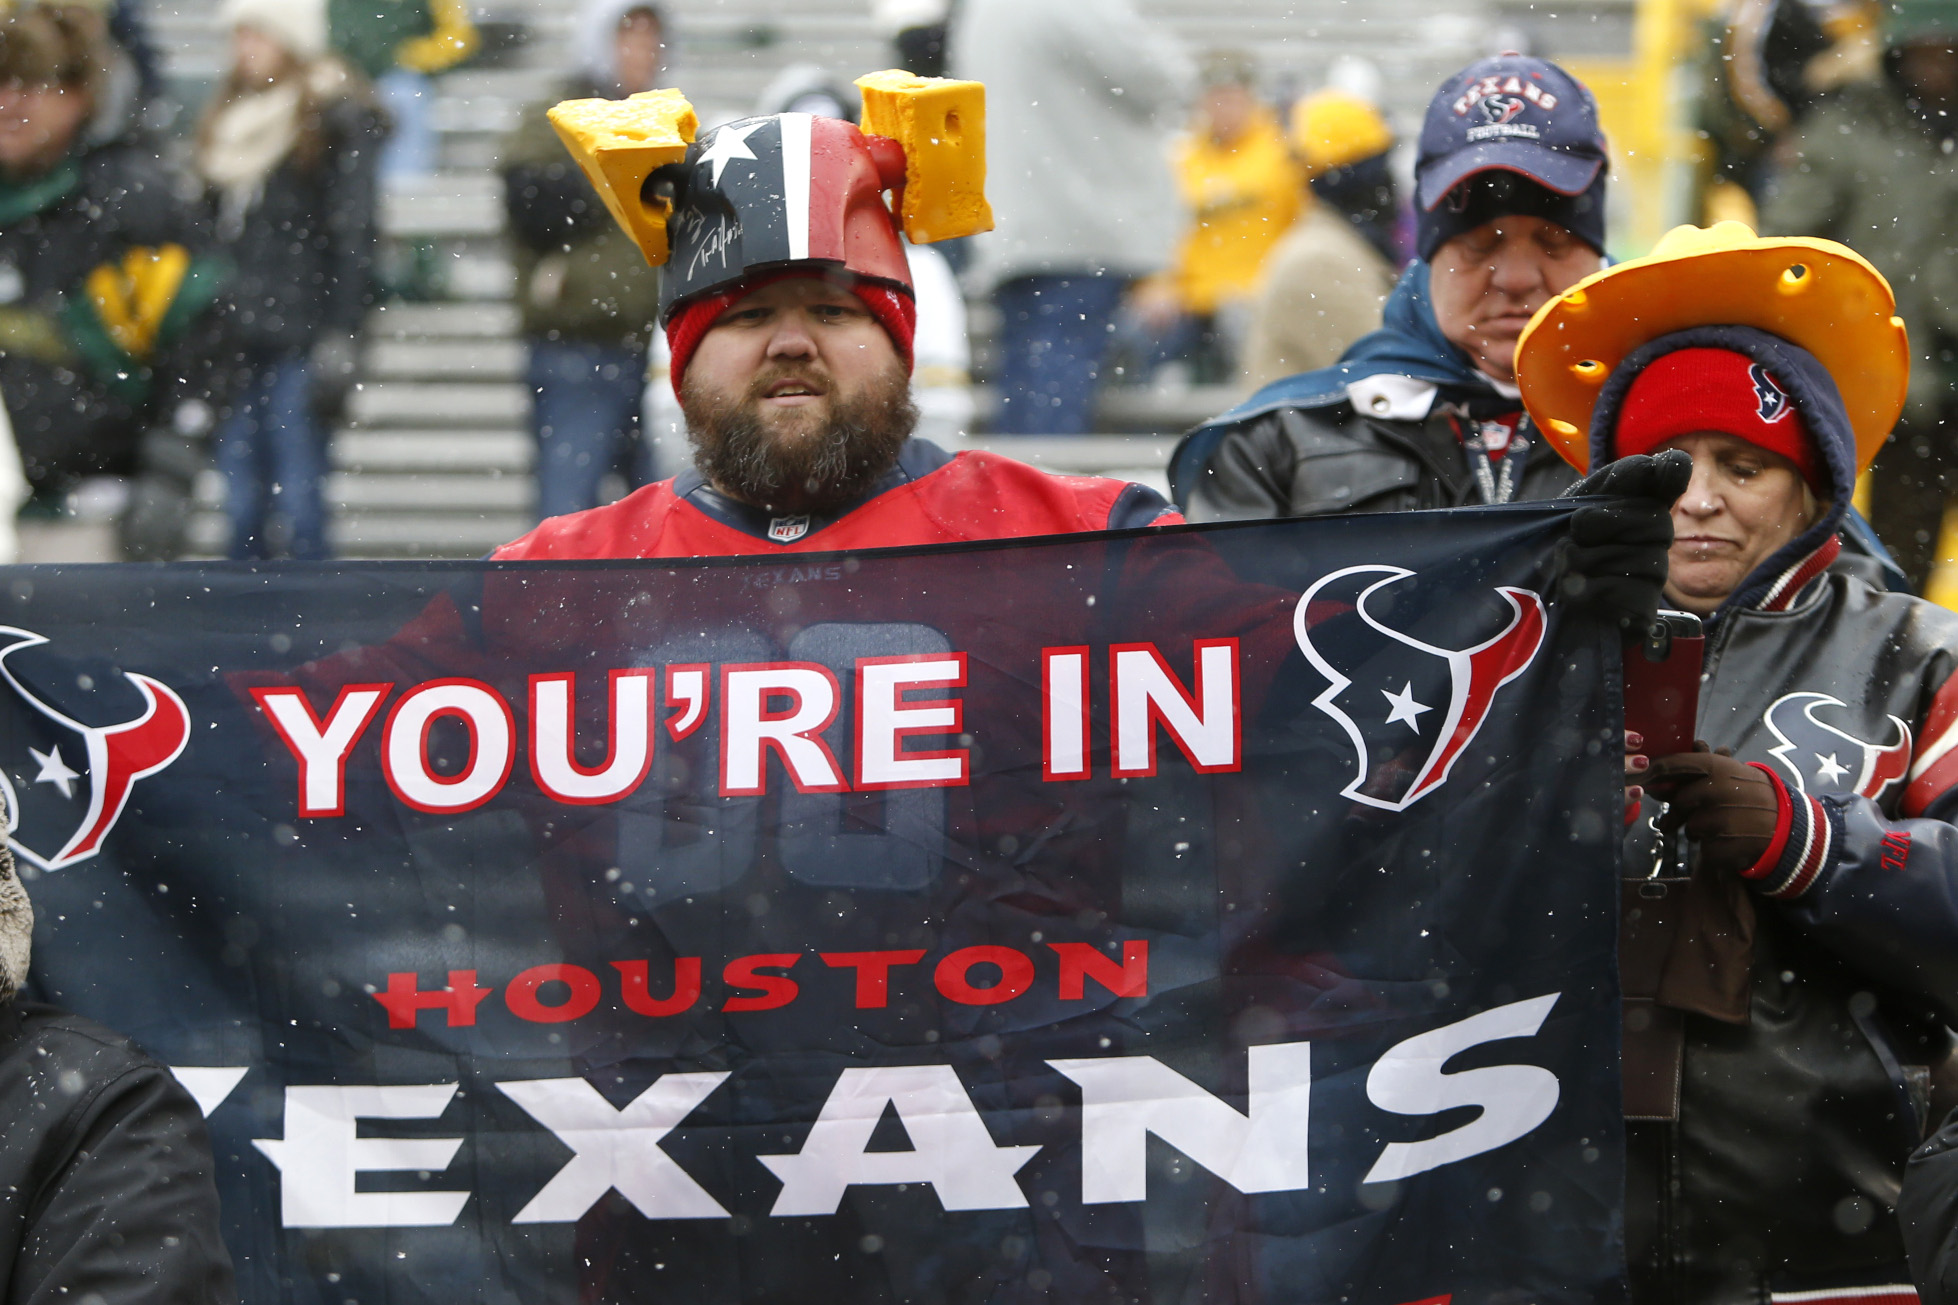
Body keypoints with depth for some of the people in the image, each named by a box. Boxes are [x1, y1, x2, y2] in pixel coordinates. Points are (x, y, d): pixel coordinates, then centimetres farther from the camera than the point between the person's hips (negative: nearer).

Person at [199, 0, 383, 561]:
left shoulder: (337, 117, -3)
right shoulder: (229, 116, 18)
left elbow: (353, 236, -8)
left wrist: (337, 341, -15)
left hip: (298, 344, -6)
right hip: (233, 338, 6)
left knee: (299, 497, -7)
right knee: (240, 501, 4)